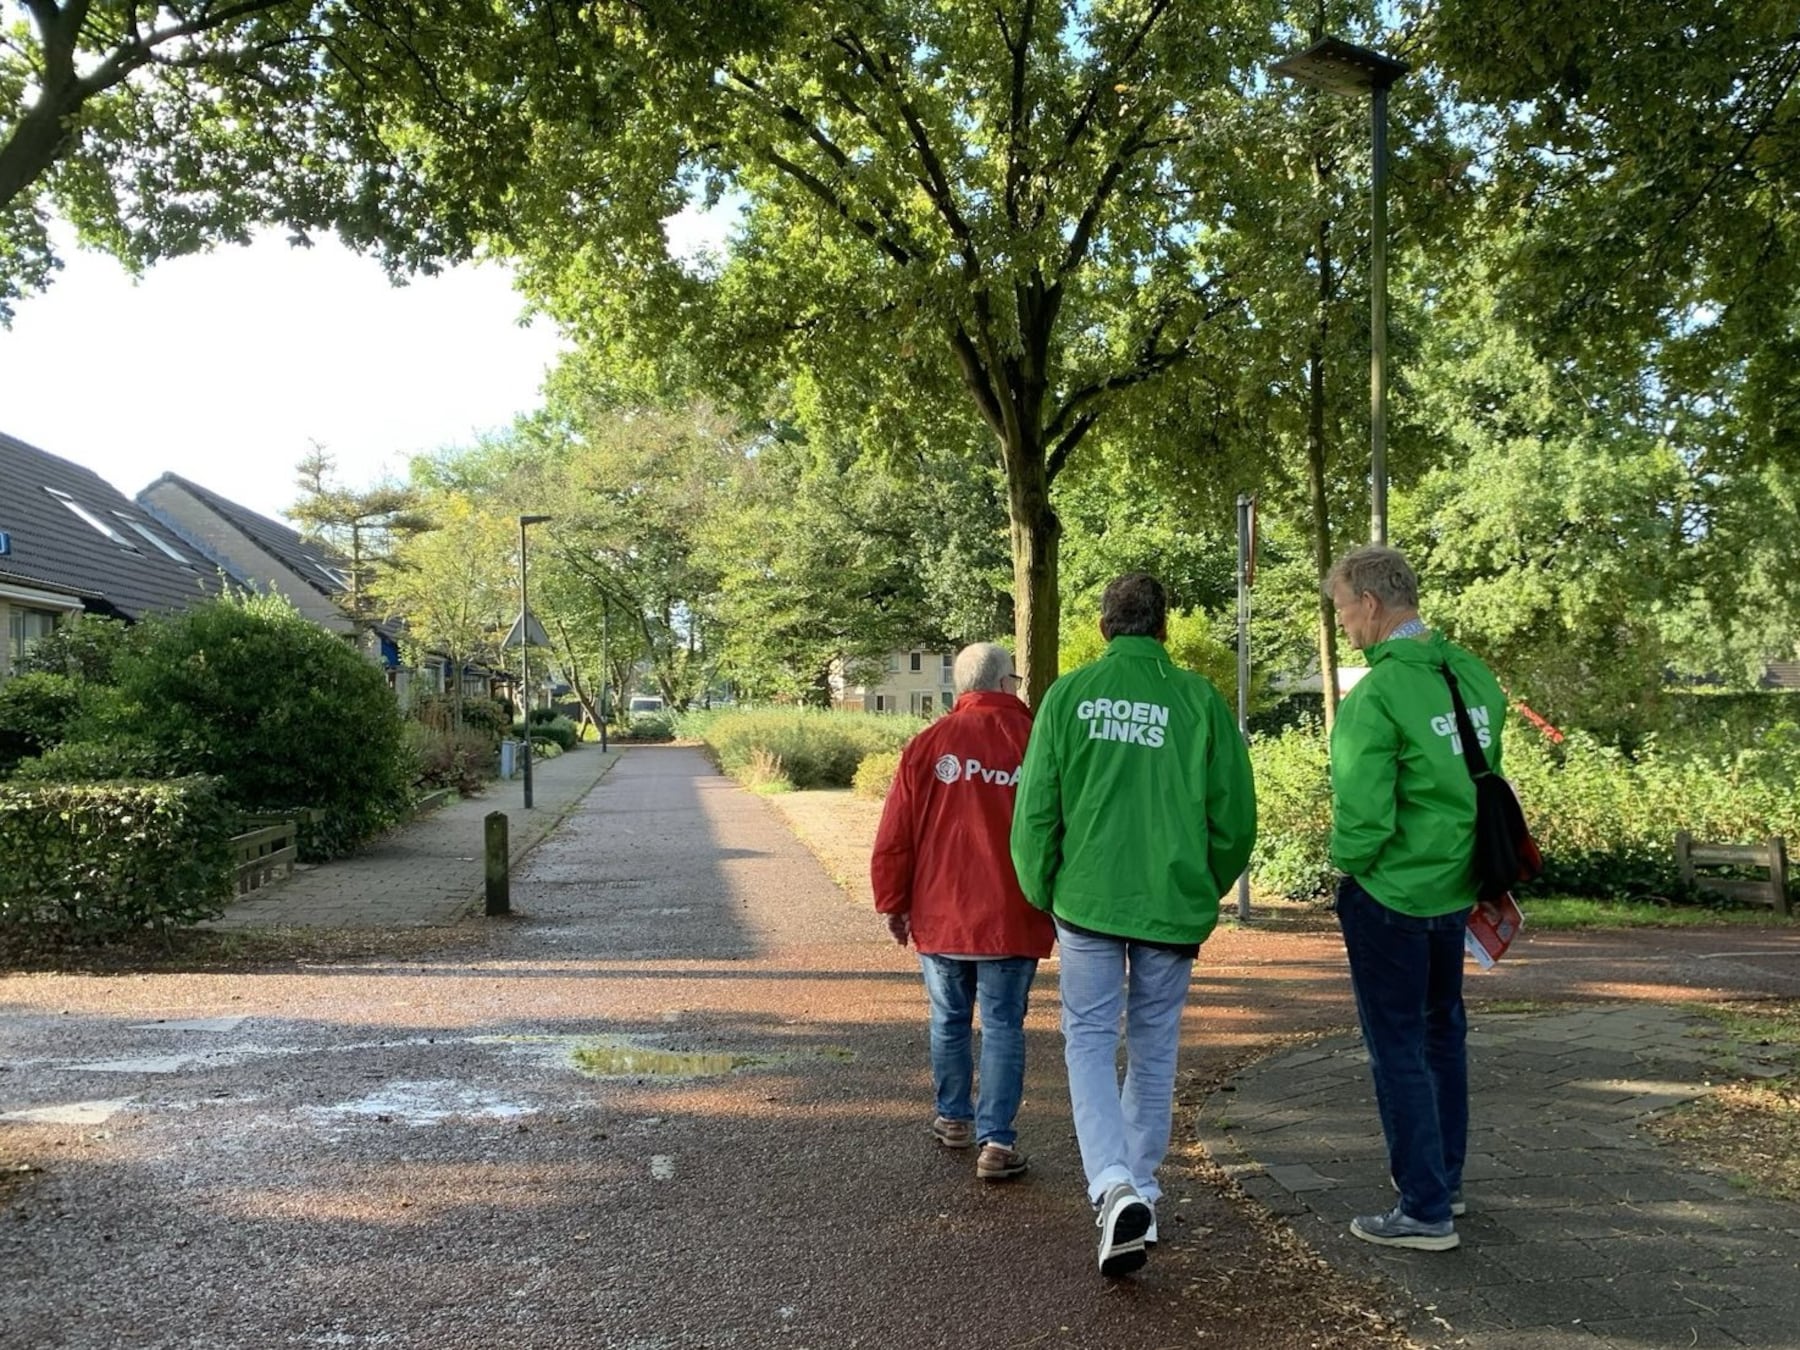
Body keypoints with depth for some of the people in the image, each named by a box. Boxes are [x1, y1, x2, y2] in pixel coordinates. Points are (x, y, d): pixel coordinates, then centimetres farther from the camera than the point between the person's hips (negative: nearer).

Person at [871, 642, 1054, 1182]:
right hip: (1012, 920, -1)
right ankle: (997, 1142, 3)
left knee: (949, 1022, 17)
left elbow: (895, 837, -1)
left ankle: (955, 1118, 31)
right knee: (1003, 1026, 5)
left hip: (940, 916, 1)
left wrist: (893, 904, 10)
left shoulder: (927, 744, -3)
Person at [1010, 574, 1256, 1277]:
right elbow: (1235, 815, 2)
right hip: (1173, 905, 1)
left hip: (1088, 901, -1)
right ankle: (1141, 1185, 27)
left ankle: (1115, 1184, -10)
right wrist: (1206, 890, 17)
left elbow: (1036, 807, -3)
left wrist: (1043, 893, 11)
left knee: (1090, 1041, 7)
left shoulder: (1069, 693, -2)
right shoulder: (1199, 698, -1)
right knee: (1154, 1048, 16)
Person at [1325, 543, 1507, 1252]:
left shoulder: (1375, 698, -22)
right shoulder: (1472, 675, 1)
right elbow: (1489, 776, 10)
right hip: (1456, 888, 8)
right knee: (1442, 1033, 21)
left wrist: (1347, 865, -4)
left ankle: (1426, 1212, 12)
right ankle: (1444, 1179, 36)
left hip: (1391, 894, -8)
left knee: (1398, 1048, 4)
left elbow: (1364, 818, -23)